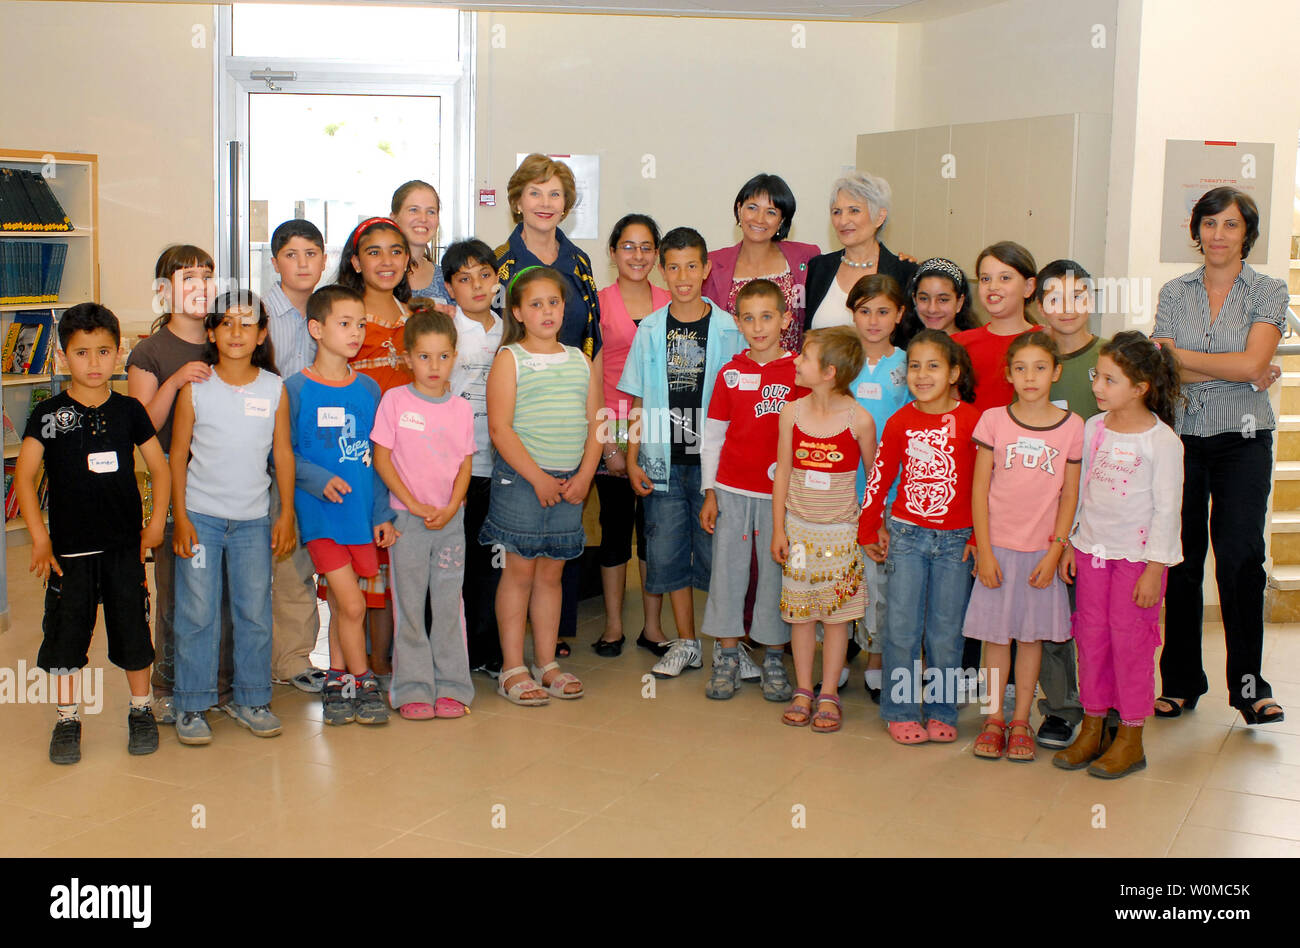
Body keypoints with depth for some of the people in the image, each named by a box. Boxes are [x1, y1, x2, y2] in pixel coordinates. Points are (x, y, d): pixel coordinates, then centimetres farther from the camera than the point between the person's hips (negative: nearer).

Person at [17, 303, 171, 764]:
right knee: (66, 633, 6)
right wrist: (39, 536, -15)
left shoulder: (129, 410, 1)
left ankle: (140, 710, 24)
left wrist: (156, 522, -3)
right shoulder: (48, 414, -4)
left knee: (132, 627, 8)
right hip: (69, 546, -1)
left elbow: (160, 468, 7)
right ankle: (66, 720, 20)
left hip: (125, 544, 1)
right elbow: (24, 475, -7)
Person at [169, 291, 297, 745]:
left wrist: (287, 513, 3)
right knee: (197, 613, 2)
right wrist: (180, 516, -5)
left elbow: (283, 453, 5)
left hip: (253, 519, 2)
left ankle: (252, 699, 22)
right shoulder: (195, 388, -4)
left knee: (255, 613, 7)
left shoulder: (274, 388, 0)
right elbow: (178, 454, 0)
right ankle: (192, 705, 14)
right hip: (200, 516, -1)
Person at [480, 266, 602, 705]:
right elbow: (500, 429, -10)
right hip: (520, 479, -4)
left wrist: (584, 476, -4)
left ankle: (547, 664, 19)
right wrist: (538, 478, -14)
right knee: (519, 571, 0)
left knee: (551, 572, 10)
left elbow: (594, 425, 9)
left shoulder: (580, 361, 11)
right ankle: (513, 669, 8)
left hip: (570, 483, 4)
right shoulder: (510, 359, -3)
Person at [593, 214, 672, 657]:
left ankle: (652, 627, 17)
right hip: (612, 427, -2)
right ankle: (613, 625, 16)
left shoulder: (669, 304, 9)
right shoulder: (599, 303, 1)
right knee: (616, 522, 4)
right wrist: (607, 441, -8)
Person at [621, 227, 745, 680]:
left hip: (714, 459, -2)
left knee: (715, 551, 2)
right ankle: (686, 643, 21)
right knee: (668, 552, 7)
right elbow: (641, 402, 8)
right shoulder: (650, 330, 6)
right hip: (664, 462, 3)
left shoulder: (728, 329, -1)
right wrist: (633, 460, 3)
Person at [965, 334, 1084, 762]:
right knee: (996, 634, 5)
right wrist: (984, 551, -6)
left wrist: (1054, 552, -5)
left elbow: (1070, 495, 2)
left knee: (1032, 635, 8)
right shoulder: (994, 420, -3)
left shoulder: (1072, 426, -2)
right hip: (998, 547, 0)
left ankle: (1020, 721, 19)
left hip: (1042, 550, 1)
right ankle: (994, 719, 18)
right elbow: (979, 489, -2)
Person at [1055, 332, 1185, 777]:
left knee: (1130, 641, 2)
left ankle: (1130, 740, 15)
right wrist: (1069, 544, 10)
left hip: (1137, 555, -5)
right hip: (1092, 549, 5)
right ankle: (1091, 729, 22)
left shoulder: (1162, 441, -12)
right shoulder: (1093, 428, 3)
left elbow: (1167, 509, -11)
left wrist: (1155, 569, -13)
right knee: (1091, 637, 10)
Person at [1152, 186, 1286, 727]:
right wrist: (1238, 374, -10)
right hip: (1182, 437, 2)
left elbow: (1252, 363, -12)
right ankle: (1181, 682, 15)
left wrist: (1181, 356, -5)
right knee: (1182, 559, 4)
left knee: (1240, 557, -7)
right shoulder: (1174, 293, 8)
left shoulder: (1268, 292, 2)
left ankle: (1248, 684, 6)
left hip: (1242, 440, -2)